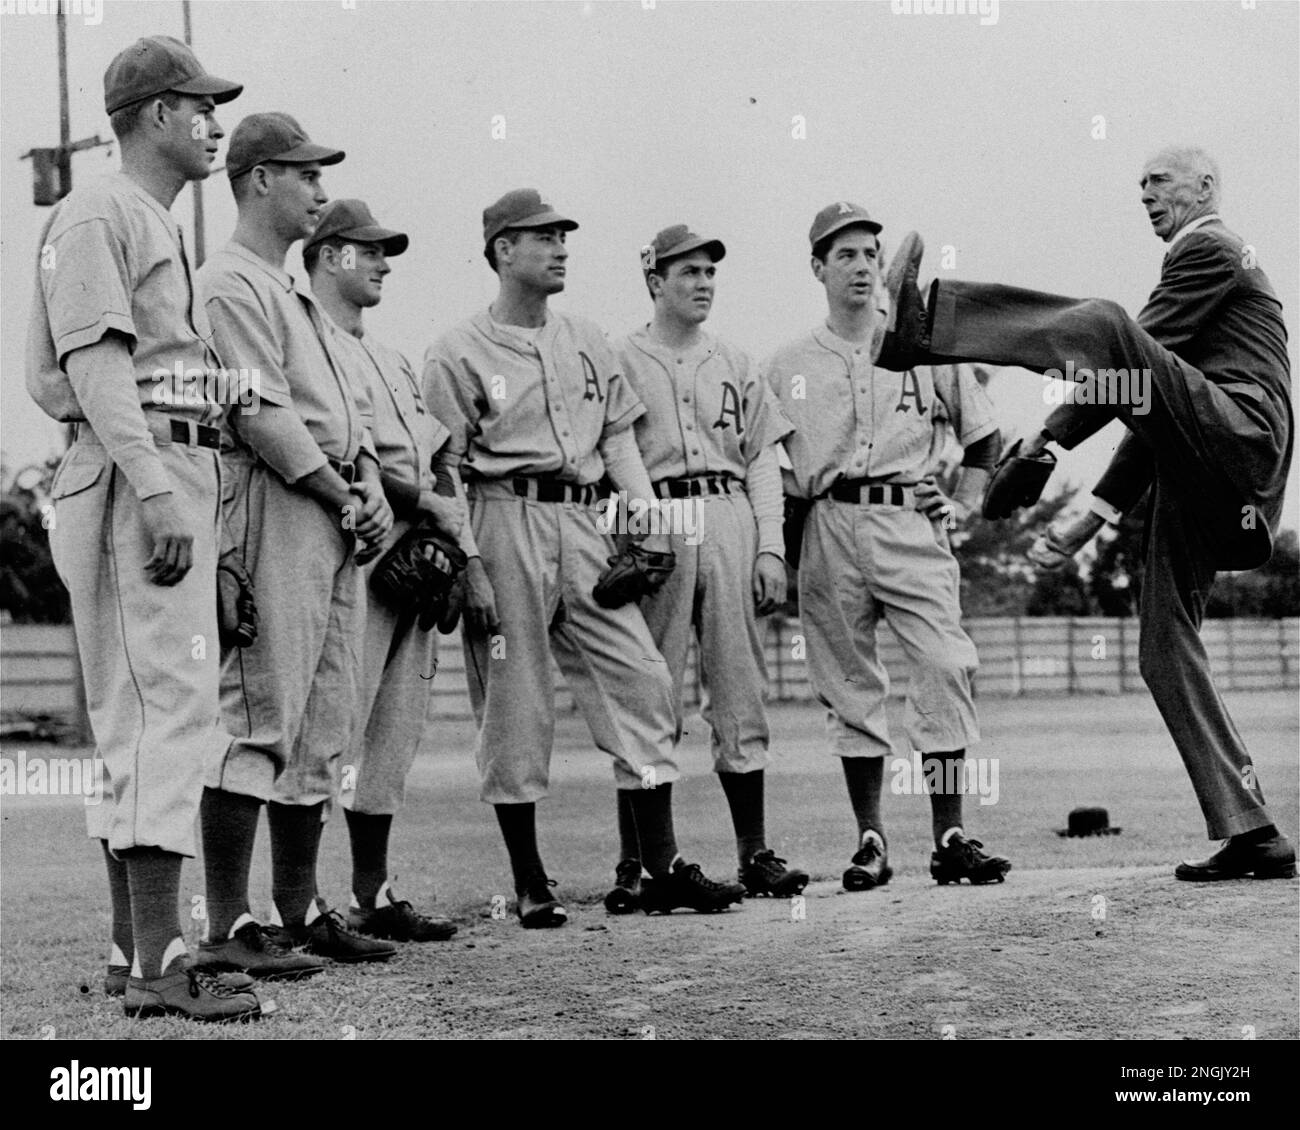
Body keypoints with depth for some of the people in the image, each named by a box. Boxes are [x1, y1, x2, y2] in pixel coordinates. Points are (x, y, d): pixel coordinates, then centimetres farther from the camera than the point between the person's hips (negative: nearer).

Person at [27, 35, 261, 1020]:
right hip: (140, 478, -11)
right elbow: (95, 359, -16)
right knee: (168, 706, -15)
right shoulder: (97, 216, -4)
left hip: (181, 484, 11)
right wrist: (156, 489, -25)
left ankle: (135, 951, 13)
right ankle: (157, 962, -17)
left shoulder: (163, 229, 25)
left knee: (140, 719, 9)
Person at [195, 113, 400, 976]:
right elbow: (262, 418, -16)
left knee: (322, 730, 11)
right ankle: (229, 927, -11)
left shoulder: (294, 295, 25)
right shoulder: (231, 285, -7)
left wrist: (372, 487, 5)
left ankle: (301, 911, 17)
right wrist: (344, 497, -10)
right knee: (260, 719, -12)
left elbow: (353, 410, 23)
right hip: (276, 512, -10)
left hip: (338, 519, 10)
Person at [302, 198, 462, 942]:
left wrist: (449, 510, 2)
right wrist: (428, 504, -10)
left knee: (396, 735, 10)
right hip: (356, 559, -9)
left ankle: (375, 895, 15)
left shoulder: (390, 358, 25)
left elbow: (439, 453, 21)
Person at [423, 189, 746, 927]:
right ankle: (531, 886, 8)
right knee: (516, 707, -1)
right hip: (506, 528, -5)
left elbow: (620, 440, 17)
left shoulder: (588, 342, 16)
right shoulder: (460, 354, -1)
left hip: (585, 526, 5)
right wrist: (469, 563, -12)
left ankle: (664, 868, 2)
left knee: (642, 681, -2)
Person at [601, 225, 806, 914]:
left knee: (740, 695, 4)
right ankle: (633, 865, -1)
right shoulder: (618, 362, 6)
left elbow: (762, 463, 16)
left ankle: (754, 855, 9)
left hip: (731, 520, 4)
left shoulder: (734, 365, 18)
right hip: (651, 531, -4)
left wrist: (770, 548, 4)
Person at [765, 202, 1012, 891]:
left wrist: (963, 505, 7)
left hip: (911, 524, -1)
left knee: (945, 669, -13)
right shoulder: (787, 365, 12)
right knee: (849, 686, 2)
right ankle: (870, 840, 9)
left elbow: (984, 436, 18)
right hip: (828, 530, 1)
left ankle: (949, 839, -9)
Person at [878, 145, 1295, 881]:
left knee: (1104, 325, -27)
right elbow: (1158, 385, 32)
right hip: (1196, 474, 10)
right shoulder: (1205, 261, 34)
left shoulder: (1211, 249, 3)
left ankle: (923, 327, -41)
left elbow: (1139, 360, -8)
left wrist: (1052, 440, -8)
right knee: (1167, 651, 5)